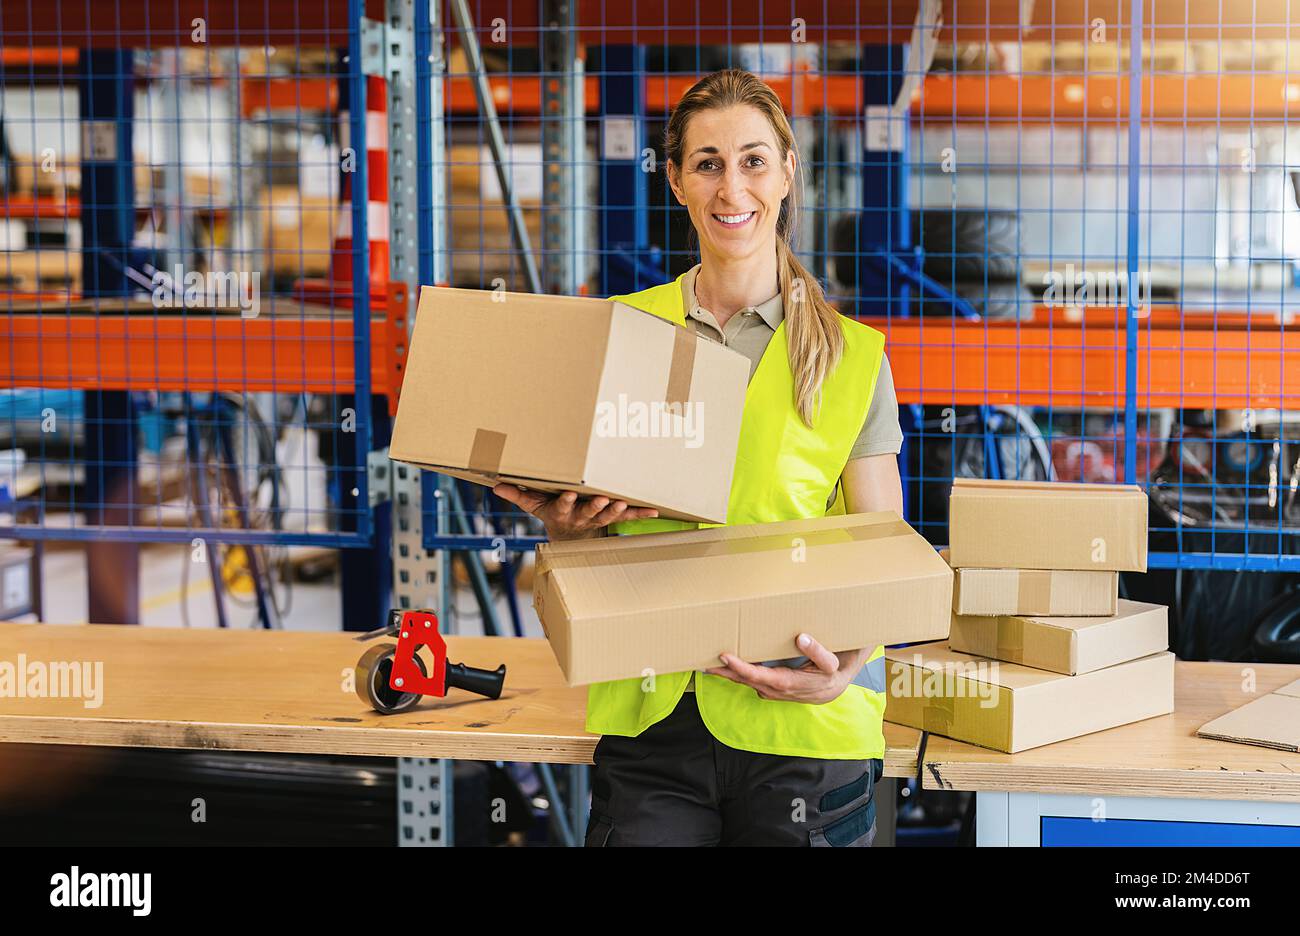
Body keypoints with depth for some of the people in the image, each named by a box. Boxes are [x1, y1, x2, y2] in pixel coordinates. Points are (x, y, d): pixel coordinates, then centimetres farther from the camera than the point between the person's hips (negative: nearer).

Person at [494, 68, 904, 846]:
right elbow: (575, 542, 14)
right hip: (649, 720, 2)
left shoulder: (853, 356, 2)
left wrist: (841, 671, -18)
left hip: (800, 730, -1)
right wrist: (565, 522, -10)